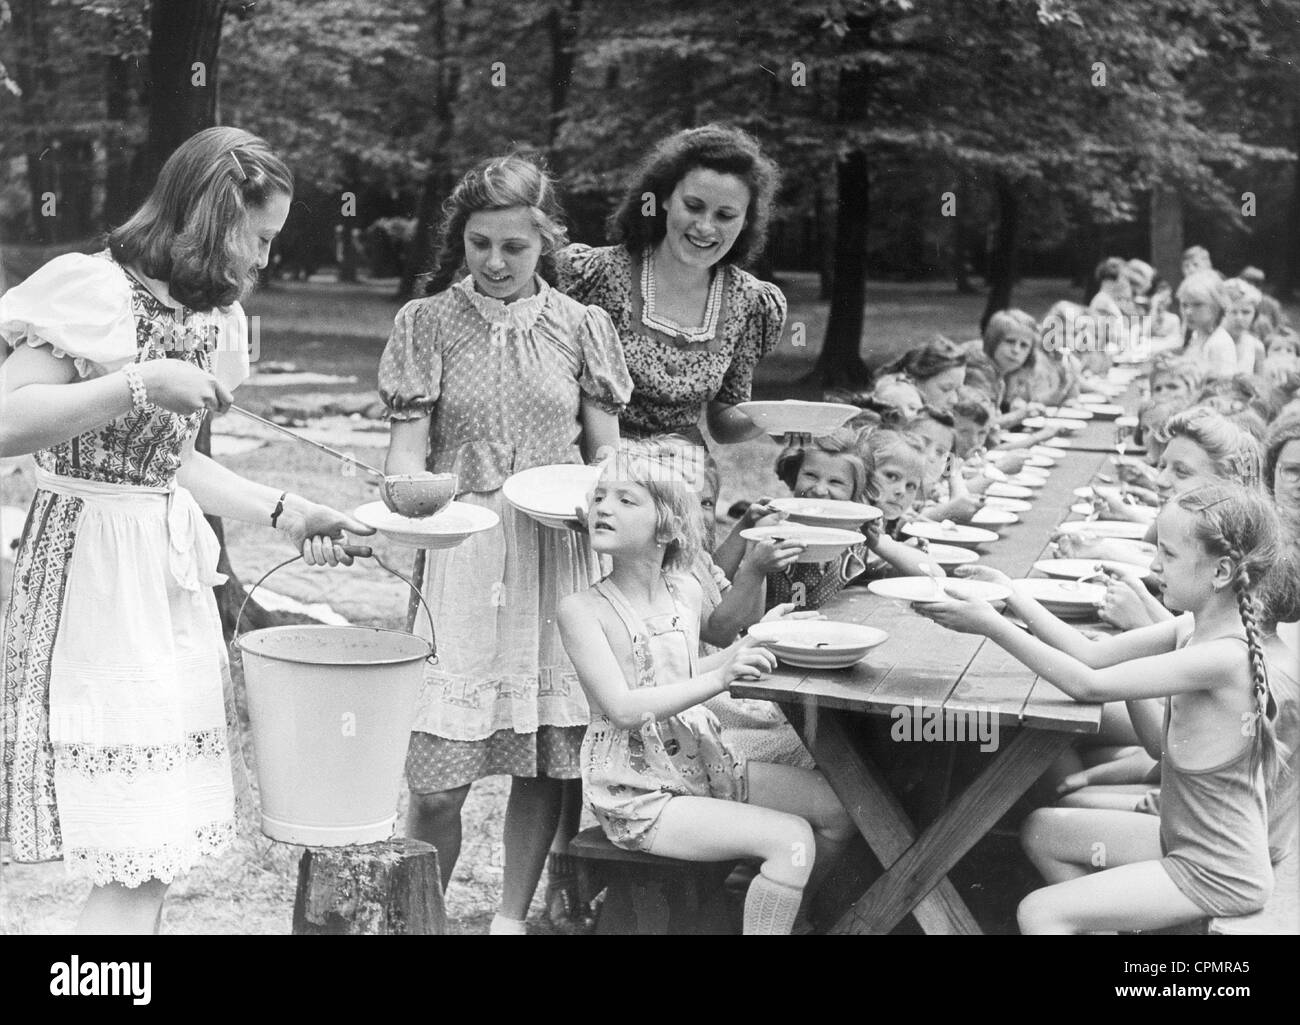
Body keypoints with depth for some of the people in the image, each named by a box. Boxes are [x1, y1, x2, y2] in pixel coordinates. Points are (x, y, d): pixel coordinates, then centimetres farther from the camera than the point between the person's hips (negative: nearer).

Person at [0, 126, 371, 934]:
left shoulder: (209, 318, 13)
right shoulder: (98, 292, -12)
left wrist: (283, 511, 11)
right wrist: (143, 383, -25)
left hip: (172, 567, 8)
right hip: (93, 561, -8)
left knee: (160, 846, 9)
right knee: (138, 862, -9)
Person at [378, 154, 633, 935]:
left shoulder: (582, 327, 6)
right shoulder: (428, 323, 3)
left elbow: (606, 452, 11)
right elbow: (408, 451, 0)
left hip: (559, 555, 2)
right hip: (459, 552, -1)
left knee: (548, 758, 3)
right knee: (437, 775, -5)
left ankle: (513, 915, 19)